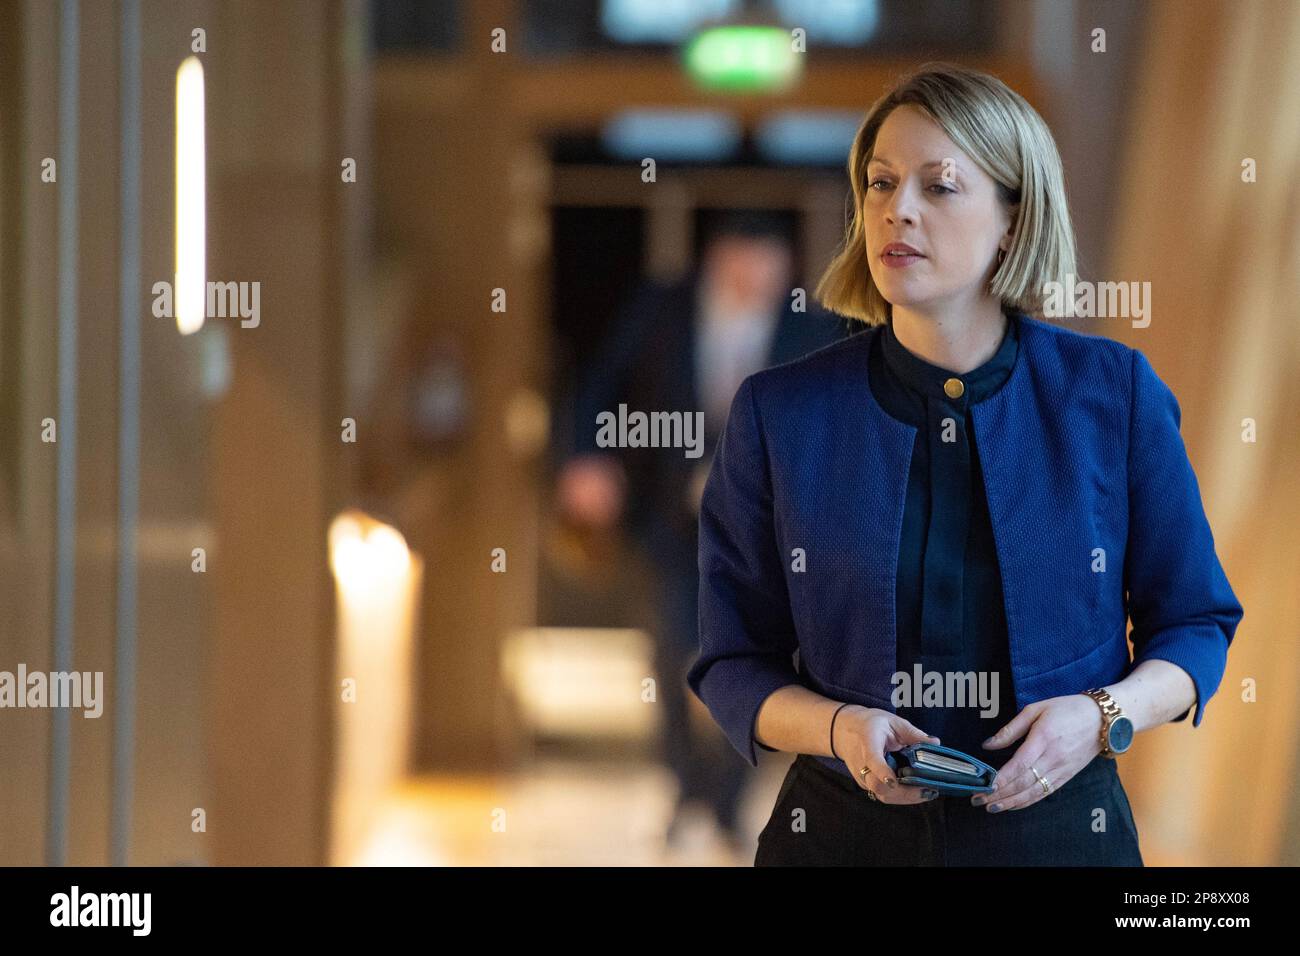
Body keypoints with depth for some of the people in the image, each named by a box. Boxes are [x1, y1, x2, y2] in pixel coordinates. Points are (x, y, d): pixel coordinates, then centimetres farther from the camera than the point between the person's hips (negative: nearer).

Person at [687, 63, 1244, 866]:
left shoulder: (1116, 393, -3)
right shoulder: (779, 413, -3)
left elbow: (1195, 625, 5)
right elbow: (735, 663, 2)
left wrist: (1104, 716, -14)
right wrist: (839, 728, -17)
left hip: (1058, 826, 0)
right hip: (842, 830, 0)